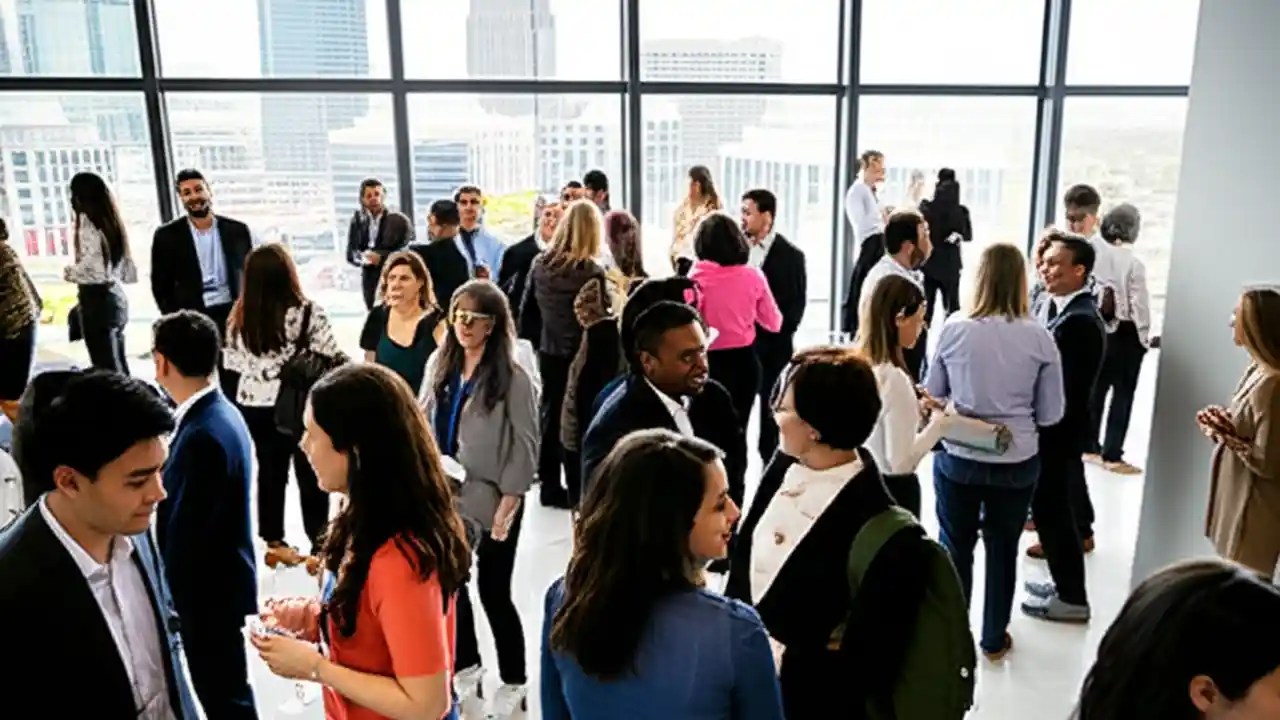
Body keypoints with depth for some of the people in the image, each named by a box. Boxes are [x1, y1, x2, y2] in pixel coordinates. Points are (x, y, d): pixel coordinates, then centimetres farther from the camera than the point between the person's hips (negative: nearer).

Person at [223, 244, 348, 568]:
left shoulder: (240, 315, -5)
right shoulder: (308, 313, -18)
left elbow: (231, 361, 4)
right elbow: (332, 358, -16)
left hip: (254, 405, 4)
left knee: (269, 471, 18)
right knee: (311, 475, 9)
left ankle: (273, 542, 28)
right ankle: (319, 546, 16)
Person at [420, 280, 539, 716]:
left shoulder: (513, 378, -14)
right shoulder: (440, 363, 3)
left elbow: (524, 447, -13)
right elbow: (424, 422, 9)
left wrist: (507, 509, -15)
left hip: (491, 500, -5)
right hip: (446, 496, 6)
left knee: (493, 592, 4)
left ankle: (513, 682, 25)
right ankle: (466, 667, 38)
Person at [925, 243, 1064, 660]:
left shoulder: (954, 330, -11)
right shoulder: (1039, 338, -10)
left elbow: (932, 394, 2)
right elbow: (1050, 414, -3)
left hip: (957, 458, -1)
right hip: (1017, 463, 1)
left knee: (954, 547, 15)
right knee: (1003, 550, 17)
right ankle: (994, 639, 32)